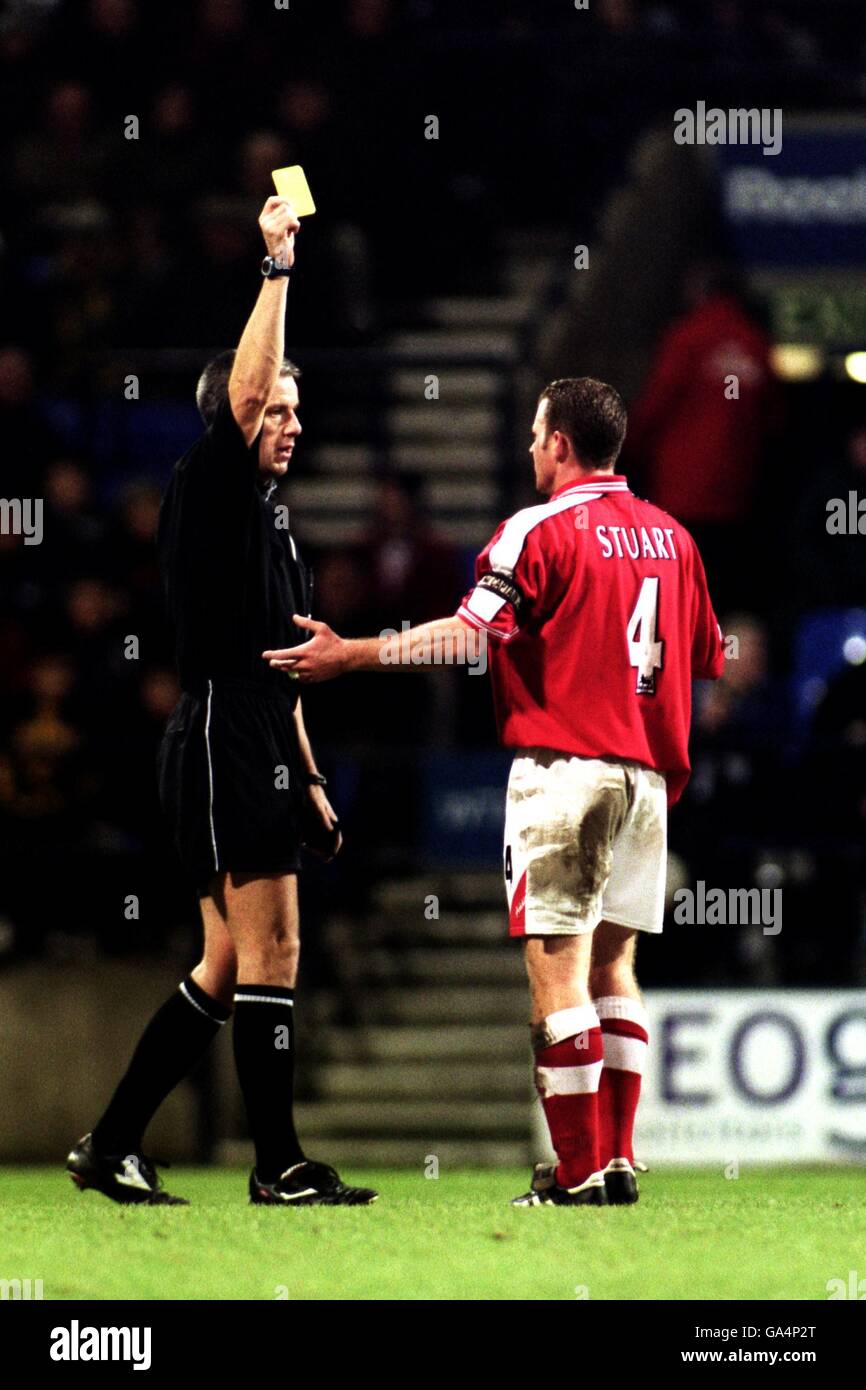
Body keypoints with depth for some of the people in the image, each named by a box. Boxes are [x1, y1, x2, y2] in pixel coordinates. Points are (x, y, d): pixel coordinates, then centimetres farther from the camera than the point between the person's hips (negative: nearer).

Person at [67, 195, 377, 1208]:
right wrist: (277, 266, -17)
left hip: (257, 749, 10)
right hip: (223, 739, -10)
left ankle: (112, 1144, 11)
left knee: (228, 964, 9)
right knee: (269, 949, -10)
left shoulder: (269, 518, 21)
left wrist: (309, 779, 21)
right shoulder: (209, 489, -4)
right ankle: (280, 1168, -8)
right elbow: (243, 386, -21)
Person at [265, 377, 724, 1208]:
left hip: (562, 764, -6)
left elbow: (469, 633, -18)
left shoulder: (541, 531, -8)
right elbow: (708, 658, 18)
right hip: (645, 769, 6)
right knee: (612, 964, 12)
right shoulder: (669, 536, 11)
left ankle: (578, 1172, -8)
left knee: (556, 967, -4)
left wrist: (349, 655, -13)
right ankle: (617, 1160, 8)